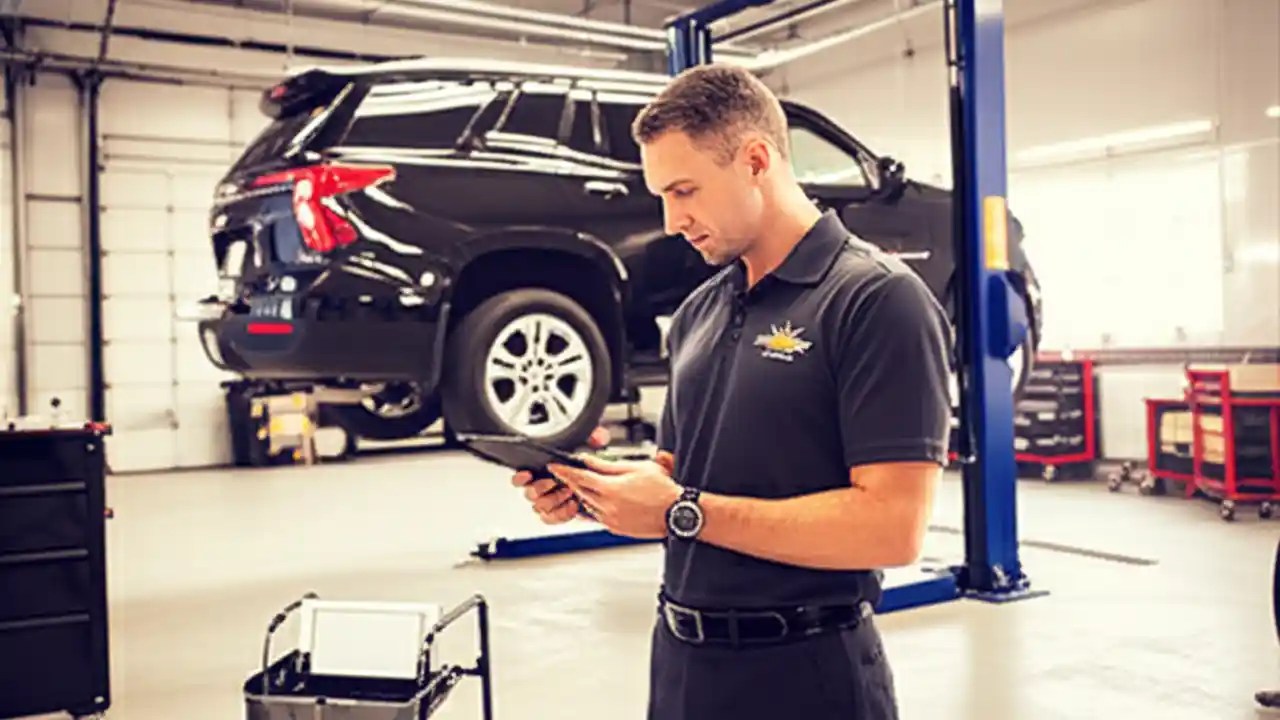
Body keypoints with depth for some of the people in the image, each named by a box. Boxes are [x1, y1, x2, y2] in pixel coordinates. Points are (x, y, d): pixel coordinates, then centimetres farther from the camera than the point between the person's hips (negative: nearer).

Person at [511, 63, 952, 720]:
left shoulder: (878, 299, -14)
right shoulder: (698, 312, 9)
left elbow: (892, 527, -22)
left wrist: (684, 513, -21)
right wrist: (595, 487, -6)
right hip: (680, 657, 7)